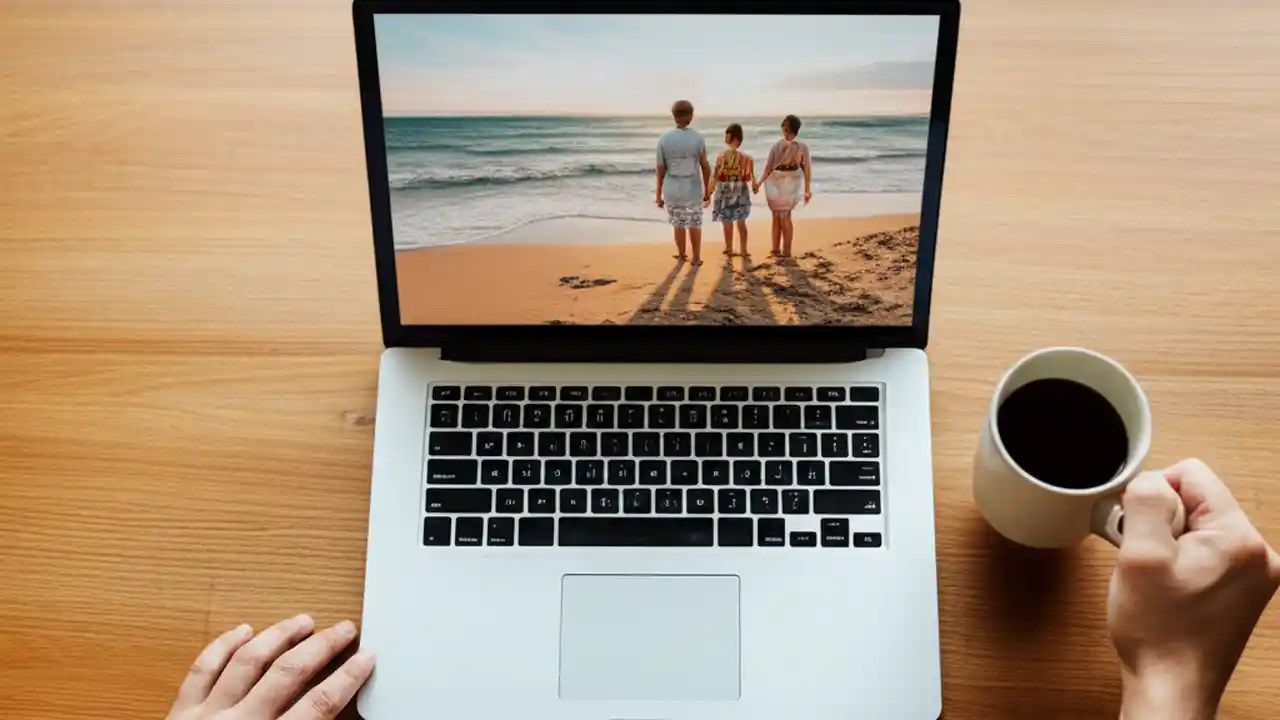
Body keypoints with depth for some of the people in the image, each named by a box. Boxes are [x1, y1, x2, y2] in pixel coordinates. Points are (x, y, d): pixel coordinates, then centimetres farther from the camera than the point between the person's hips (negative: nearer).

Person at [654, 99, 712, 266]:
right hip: (692, 190, -1)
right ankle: (696, 258, 24)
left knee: (678, 224, 19)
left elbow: (660, 169, -5)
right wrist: (707, 190, 6)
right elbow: (705, 167, -6)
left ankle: (681, 256, 31)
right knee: (694, 224, 16)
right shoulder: (698, 138, -11)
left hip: (671, 190, 1)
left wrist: (659, 194, 4)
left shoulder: (664, 139, -9)